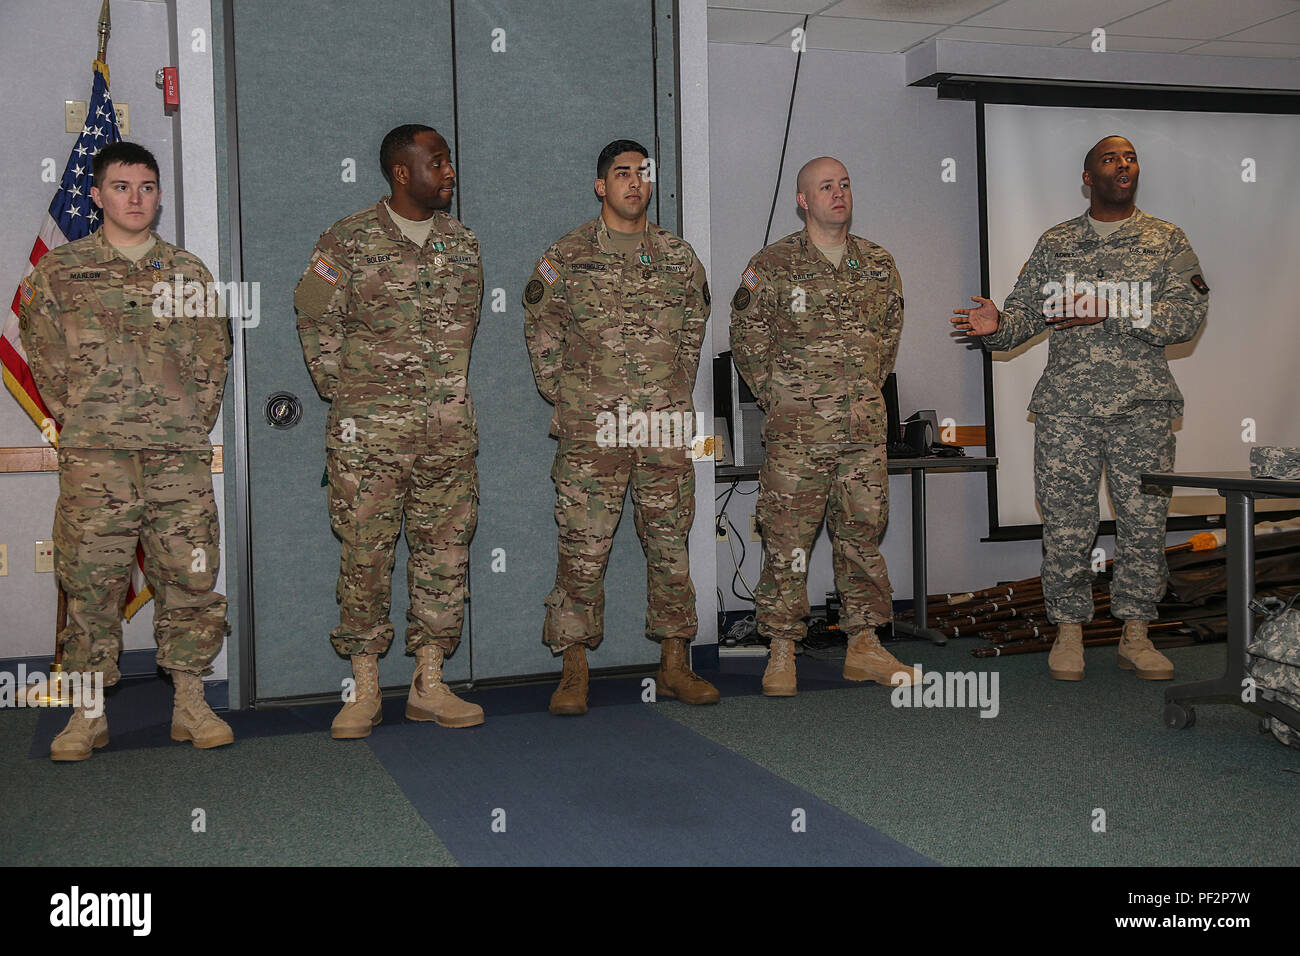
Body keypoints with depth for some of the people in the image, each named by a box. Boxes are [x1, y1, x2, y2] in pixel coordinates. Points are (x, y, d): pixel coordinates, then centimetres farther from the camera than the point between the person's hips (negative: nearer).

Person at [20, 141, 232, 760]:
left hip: (181, 453, 2)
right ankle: (88, 715, 7)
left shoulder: (188, 272, 15)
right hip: (93, 454, -2)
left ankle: (190, 704, 11)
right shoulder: (60, 270, 9)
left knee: (191, 574, 0)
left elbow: (214, 351, 14)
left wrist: (196, 419, 5)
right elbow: (43, 352, 8)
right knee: (90, 580, -2)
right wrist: (76, 417, 2)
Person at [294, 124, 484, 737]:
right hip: (368, 432, -4)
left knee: (445, 552, 4)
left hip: (449, 428, 4)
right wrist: (343, 394, 3)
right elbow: (316, 320, 3)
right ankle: (364, 690, 9)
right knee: (365, 554, -1)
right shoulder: (348, 241, -2)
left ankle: (429, 685, 14)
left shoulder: (463, 244, 12)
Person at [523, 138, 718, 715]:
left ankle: (674, 664, 16)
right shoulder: (567, 257, 3)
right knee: (583, 548, -3)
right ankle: (574, 670, 6)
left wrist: (676, 393, 14)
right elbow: (541, 332, 8)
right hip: (591, 430, -3)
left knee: (670, 544, 7)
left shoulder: (678, 256, 11)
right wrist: (564, 397, 4)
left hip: (666, 429, 3)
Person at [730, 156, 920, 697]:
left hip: (865, 426, 4)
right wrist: (781, 401, 1)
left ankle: (863, 646, 18)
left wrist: (869, 391, 14)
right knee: (788, 538, -2)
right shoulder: (772, 266, -2)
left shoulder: (879, 264, 11)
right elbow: (747, 342, 2)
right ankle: (781, 652, 6)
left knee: (863, 531, 9)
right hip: (797, 429, -4)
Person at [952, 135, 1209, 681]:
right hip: (1066, 407, 0)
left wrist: (1109, 311, -14)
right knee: (1066, 524, 0)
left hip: (1143, 406, 0)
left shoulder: (1167, 241, 8)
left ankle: (1135, 633, 14)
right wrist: (996, 327, -14)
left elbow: (1188, 315, -4)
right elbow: (1025, 311, 10)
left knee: (1144, 521, 2)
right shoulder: (1055, 243, 13)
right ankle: (1068, 630, 12)